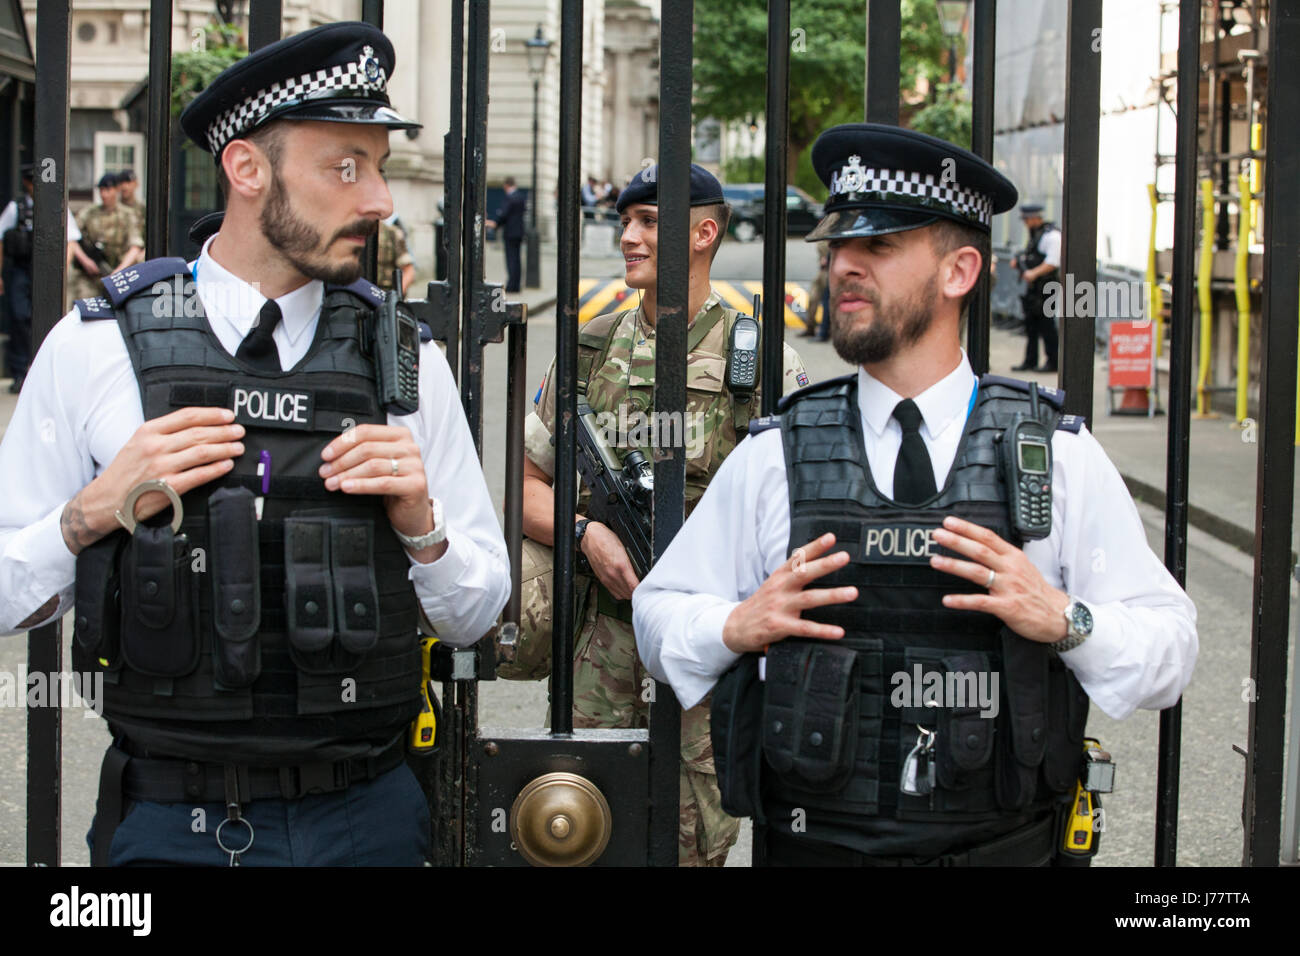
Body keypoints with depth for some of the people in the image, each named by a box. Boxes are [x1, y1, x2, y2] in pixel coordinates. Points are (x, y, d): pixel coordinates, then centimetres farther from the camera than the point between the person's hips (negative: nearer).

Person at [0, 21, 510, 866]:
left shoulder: (406, 359, 3)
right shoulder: (96, 347, -3)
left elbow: (476, 615, 8)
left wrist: (420, 525, -10)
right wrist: (96, 513, -16)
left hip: (369, 817, 2)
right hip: (172, 825, -2)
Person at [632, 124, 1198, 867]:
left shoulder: (1058, 455, 0)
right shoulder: (773, 456, 3)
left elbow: (1170, 652, -2)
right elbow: (659, 612, 8)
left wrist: (1065, 620, -19)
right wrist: (738, 628, -11)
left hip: (1002, 846, 0)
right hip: (814, 847, 1)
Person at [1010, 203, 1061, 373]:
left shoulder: (1051, 235, -13)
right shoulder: (1034, 235, 17)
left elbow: (1053, 262, -20)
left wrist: (1034, 273, -27)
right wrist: (1018, 260, 11)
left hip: (1045, 287, -10)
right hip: (1033, 286, 10)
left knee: (1046, 324, -7)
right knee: (1031, 323, 10)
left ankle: (1052, 362, -3)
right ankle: (1030, 362, 15)